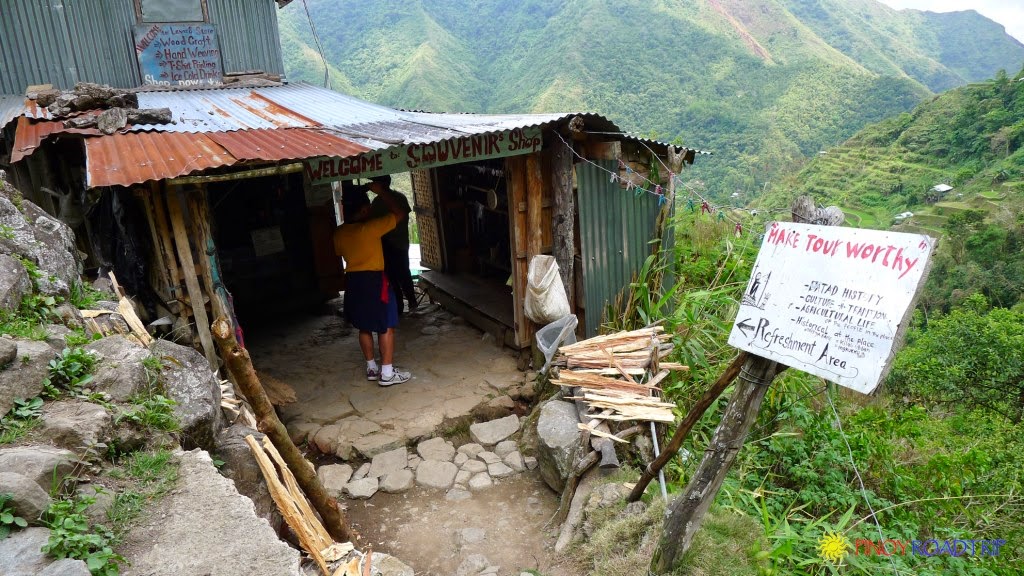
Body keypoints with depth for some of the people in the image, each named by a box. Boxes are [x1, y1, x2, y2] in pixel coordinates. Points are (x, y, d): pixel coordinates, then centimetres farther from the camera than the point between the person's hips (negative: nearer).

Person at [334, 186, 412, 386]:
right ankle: (387, 373, 4)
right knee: (386, 327, 2)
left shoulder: (339, 233, 1)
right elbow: (399, 214, -12)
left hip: (353, 281, 7)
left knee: (364, 327, 17)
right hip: (374, 281, -7)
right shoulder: (370, 228, -19)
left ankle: (372, 368, 26)